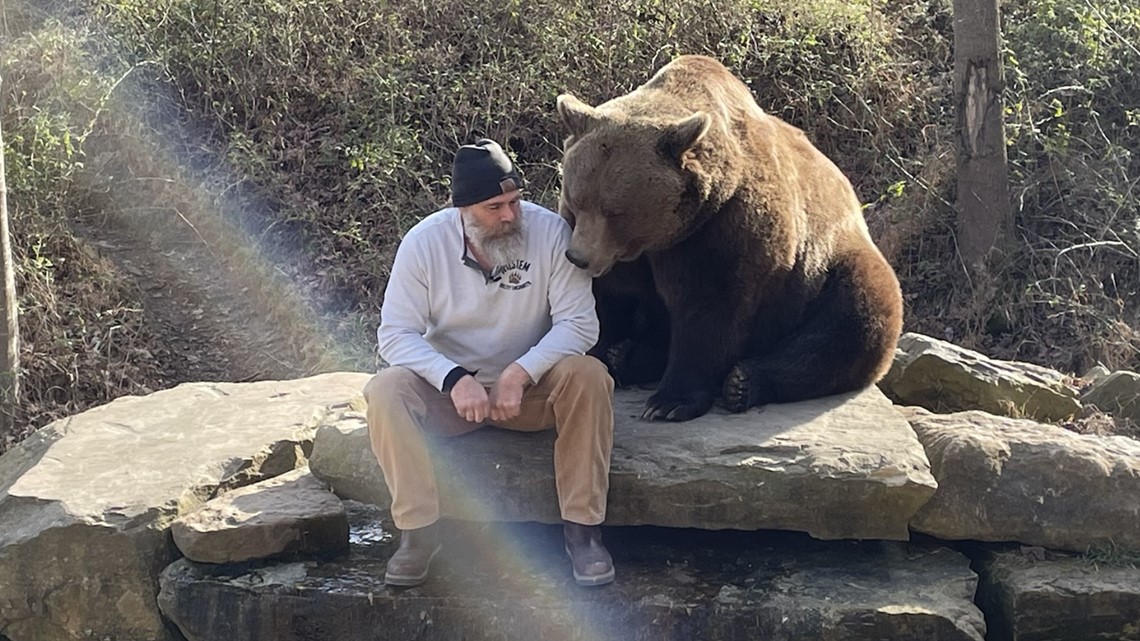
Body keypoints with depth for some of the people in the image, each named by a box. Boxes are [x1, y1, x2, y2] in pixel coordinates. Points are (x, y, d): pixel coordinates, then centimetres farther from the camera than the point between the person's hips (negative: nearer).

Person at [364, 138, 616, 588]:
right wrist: (455, 380, -30)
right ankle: (419, 531, -19)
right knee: (385, 391, -28)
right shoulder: (424, 242, -13)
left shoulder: (549, 231, -15)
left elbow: (578, 322, -16)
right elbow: (395, 334, -14)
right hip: (449, 386, 0)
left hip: (530, 386, 0)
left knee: (588, 377, -30)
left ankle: (581, 527, -20)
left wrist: (520, 374, -30)